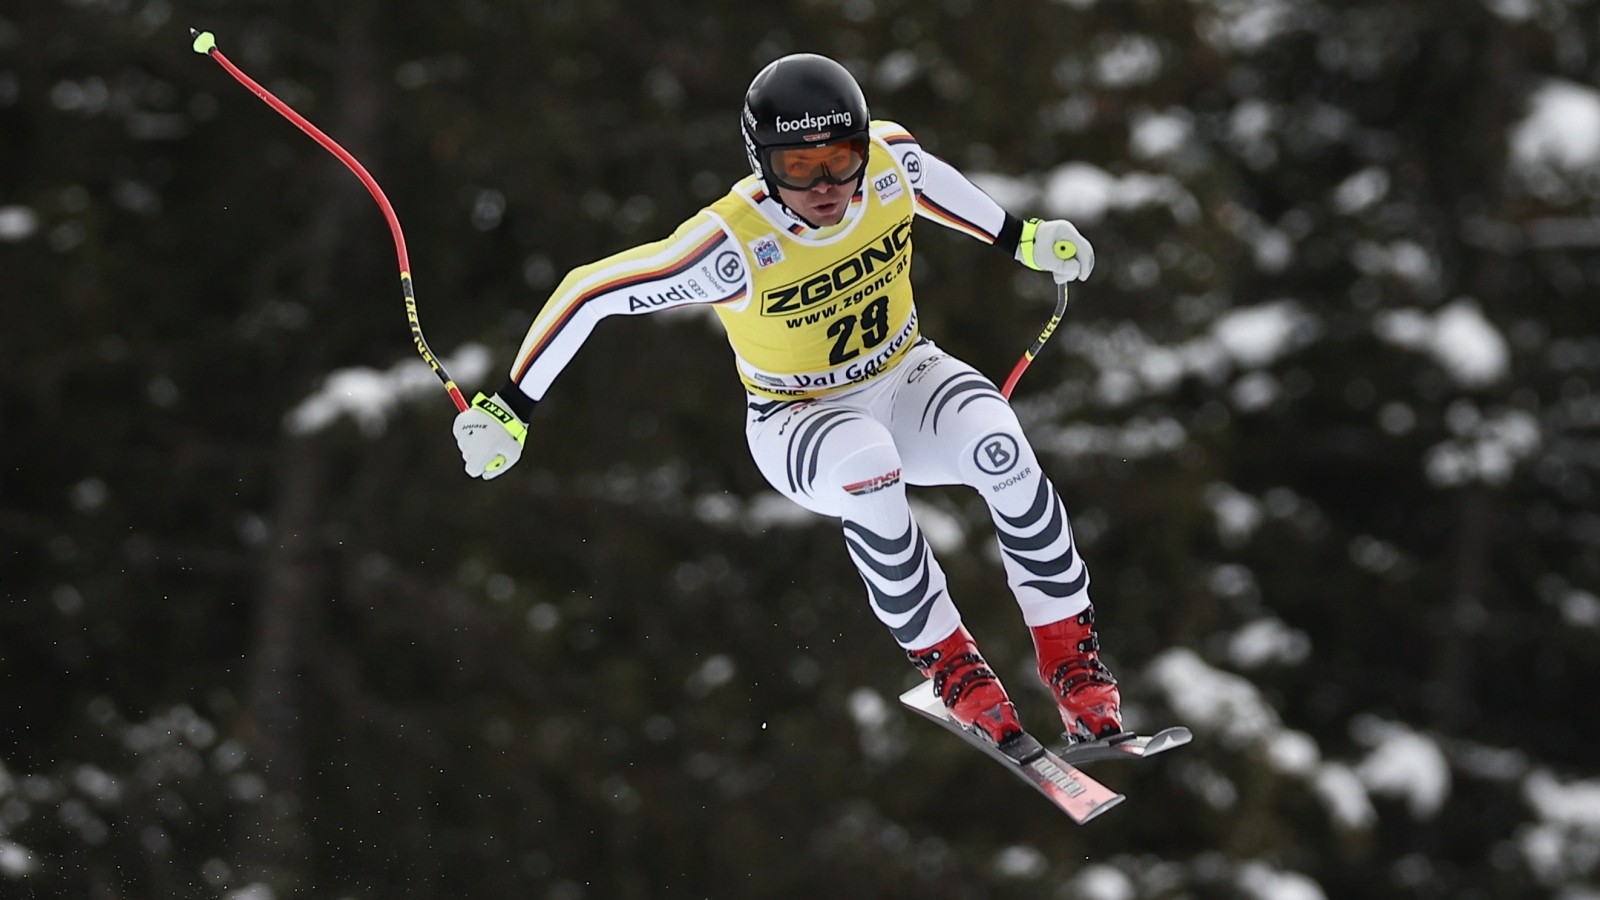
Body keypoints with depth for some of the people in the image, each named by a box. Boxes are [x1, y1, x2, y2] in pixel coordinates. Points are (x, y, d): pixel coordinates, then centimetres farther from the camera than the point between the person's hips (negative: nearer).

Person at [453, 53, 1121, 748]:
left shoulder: (891, 159, -16)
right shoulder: (733, 245, -29)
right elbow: (590, 292, -22)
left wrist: (1021, 239, 17)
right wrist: (509, 409, -19)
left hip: (905, 378, 4)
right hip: (801, 423, -4)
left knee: (999, 445, -30)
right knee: (864, 462, -39)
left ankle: (1069, 652, -15)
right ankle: (948, 664, -20)